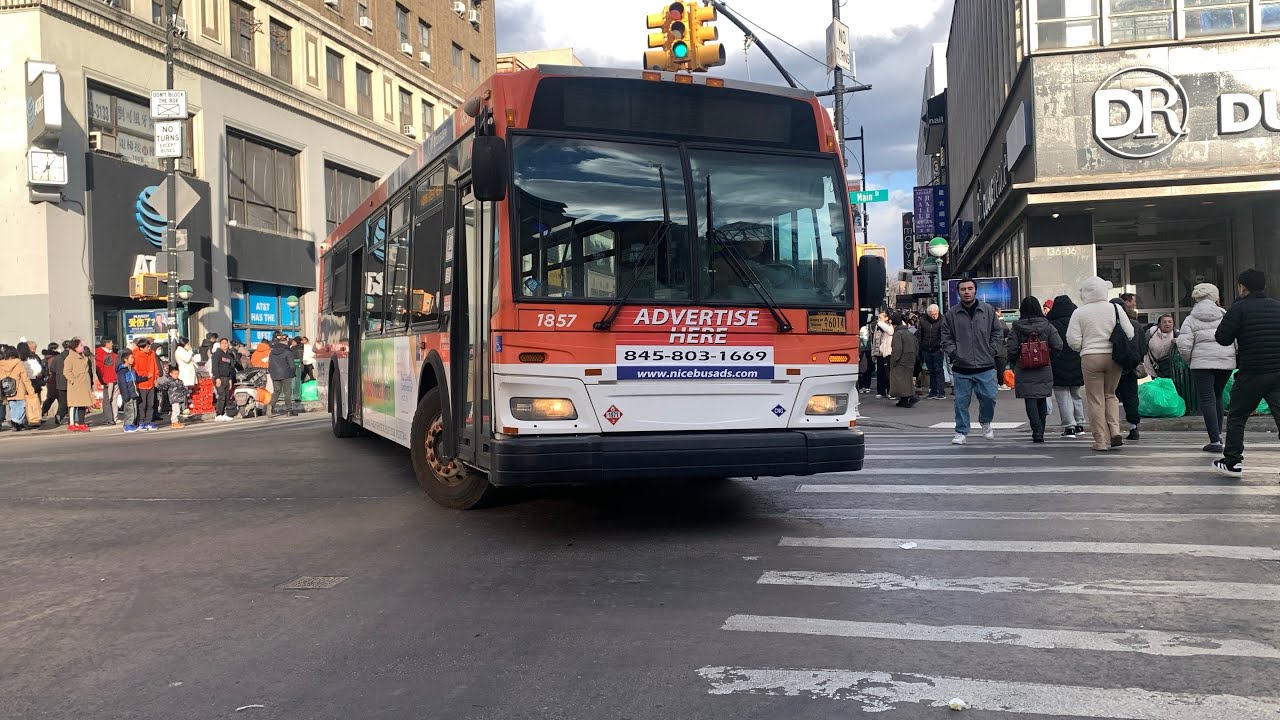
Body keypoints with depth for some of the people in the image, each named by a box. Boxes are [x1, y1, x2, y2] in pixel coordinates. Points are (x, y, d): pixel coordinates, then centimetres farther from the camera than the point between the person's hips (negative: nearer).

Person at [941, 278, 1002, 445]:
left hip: (985, 367, 0)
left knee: (989, 397, 0)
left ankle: (985, 422, 28)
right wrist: (953, 354, -4)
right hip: (961, 368, 0)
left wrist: (991, 351, 1)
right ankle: (961, 432, 15)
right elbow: (946, 339, 8)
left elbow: (997, 333, 11)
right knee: (961, 401, 2)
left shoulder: (988, 311, 5)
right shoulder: (951, 314, 3)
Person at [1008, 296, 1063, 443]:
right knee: (1042, 400, 14)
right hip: (1044, 370, 2)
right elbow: (1058, 346, -7)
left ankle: (1037, 430, -13)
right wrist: (1049, 358, 10)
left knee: (1030, 400, 0)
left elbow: (1011, 349, -11)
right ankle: (1040, 431, 18)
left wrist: (1014, 364, 6)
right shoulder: (1047, 326, -1)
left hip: (1025, 372, -2)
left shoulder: (1016, 328, -7)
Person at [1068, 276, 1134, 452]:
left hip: (1090, 358, -2)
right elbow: (1130, 334, 1)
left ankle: (1101, 441, 4)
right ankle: (1115, 431, 4)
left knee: (1095, 400, 4)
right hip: (1114, 358, 2)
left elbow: (1073, 340, -7)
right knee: (1110, 395, 19)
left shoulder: (1079, 313, -4)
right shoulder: (1116, 309, 1)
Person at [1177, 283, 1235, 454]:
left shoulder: (1191, 319, 2)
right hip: (1226, 361, 3)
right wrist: (1237, 359, 15)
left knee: (1207, 400, -3)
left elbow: (1184, 345, -7)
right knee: (1217, 396, 23)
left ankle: (1215, 441, -10)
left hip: (1202, 362, -3)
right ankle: (1218, 432, 27)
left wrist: (1190, 360, 9)